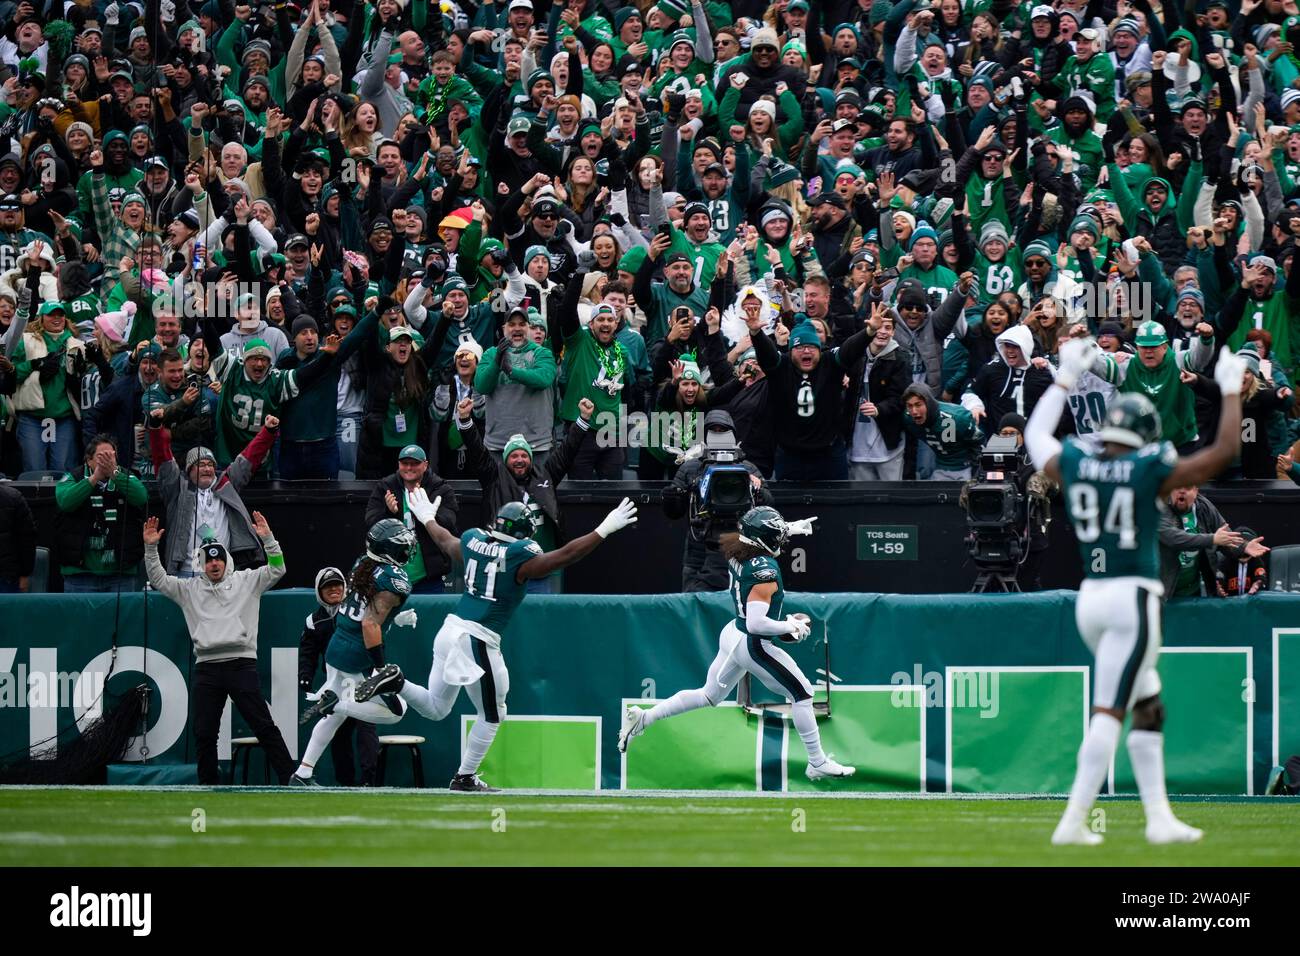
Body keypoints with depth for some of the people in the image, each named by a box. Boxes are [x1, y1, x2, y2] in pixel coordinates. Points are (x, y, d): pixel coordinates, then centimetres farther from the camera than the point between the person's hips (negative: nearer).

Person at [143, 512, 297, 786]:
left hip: (241, 664, -3)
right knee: (204, 733, 4)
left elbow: (277, 570, 1)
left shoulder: (246, 581, 10)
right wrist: (151, 548, 1)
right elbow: (158, 580, 13)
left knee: (264, 727, -5)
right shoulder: (190, 588, 16)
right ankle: (208, 785, 14)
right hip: (206, 668, 3)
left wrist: (267, 539, -12)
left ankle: (290, 778, -4)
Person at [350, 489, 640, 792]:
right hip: (478, 641, -7)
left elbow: (445, 541, 29)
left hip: (450, 629, 7)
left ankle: (395, 682, -5)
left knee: (435, 708, 19)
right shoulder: (520, 557, -11)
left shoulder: (473, 541, 8)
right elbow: (565, 555, -17)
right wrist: (604, 530, -12)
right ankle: (465, 778, 13)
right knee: (491, 716, 11)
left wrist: (427, 518, 49)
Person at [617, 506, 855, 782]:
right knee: (802, 694, 5)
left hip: (731, 634, 8)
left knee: (710, 695, 23)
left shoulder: (738, 553, -1)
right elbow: (756, 623, -30)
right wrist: (791, 627, -17)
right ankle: (818, 764, 10)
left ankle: (643, 718, 20)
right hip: (753, 646, -8)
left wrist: (790, 530, 30)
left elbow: (760, 541, 27)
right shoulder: (766, 571, -26)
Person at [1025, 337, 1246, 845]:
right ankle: (1074, 820, -11)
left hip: (1090, 598, 7)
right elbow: (1224, 451, -7)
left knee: (1148, 708, 16)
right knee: (1108, 714, -7)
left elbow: (1035, 436, 25)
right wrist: (1231, 389, 4)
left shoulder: (1074, 466, 3)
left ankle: (1158, 817, 15)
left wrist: (1066, 378, 32)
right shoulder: (1149, 472, -11)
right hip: (1134, 598, -7)